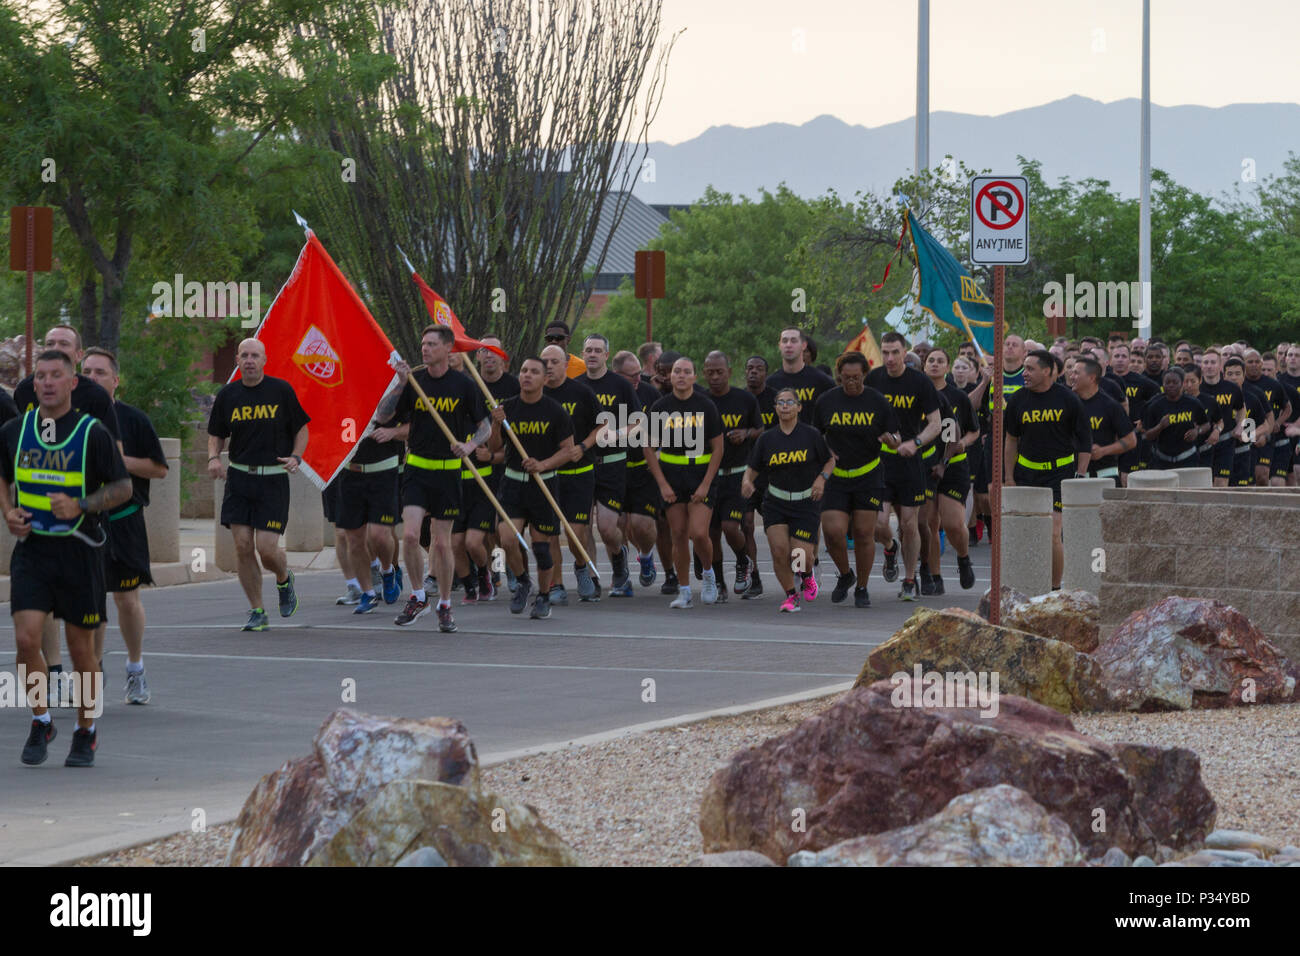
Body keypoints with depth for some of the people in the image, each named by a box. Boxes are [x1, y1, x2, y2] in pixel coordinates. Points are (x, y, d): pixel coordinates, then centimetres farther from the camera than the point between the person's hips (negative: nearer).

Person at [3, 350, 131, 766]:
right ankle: (41, 722, 9)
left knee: (81, 649, 4)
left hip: (78, 549, -2)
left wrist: (80, 506, -17)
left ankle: (86, 733, 22)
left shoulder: (93, 432, -5)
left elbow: (123, 487, -2)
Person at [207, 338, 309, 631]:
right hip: (239, 478, 3)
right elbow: (216, 435, 16)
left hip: (273, 478, -3)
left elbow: (301, 429, 8)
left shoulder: (281, 390, -1)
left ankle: (284, 579, 25)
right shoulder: (227, 395, 6)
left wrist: (295, 457, -10)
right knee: (243, 546, -5)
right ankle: (257, 612, 7)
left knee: (266, 549, -10)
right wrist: (214, 458, -5)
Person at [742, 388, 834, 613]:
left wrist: (822, 478, -10)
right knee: (779, 549, -15)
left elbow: (830, 461, 9)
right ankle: (791, 596, 5)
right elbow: (753, 468, 6)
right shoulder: (766, 439, 2)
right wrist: (747, 481, -15)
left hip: (805, 503, -2)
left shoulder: (811, 435, -2)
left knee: (800, 557, -10)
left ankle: (807, 576, 29)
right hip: (775, 502, 2)